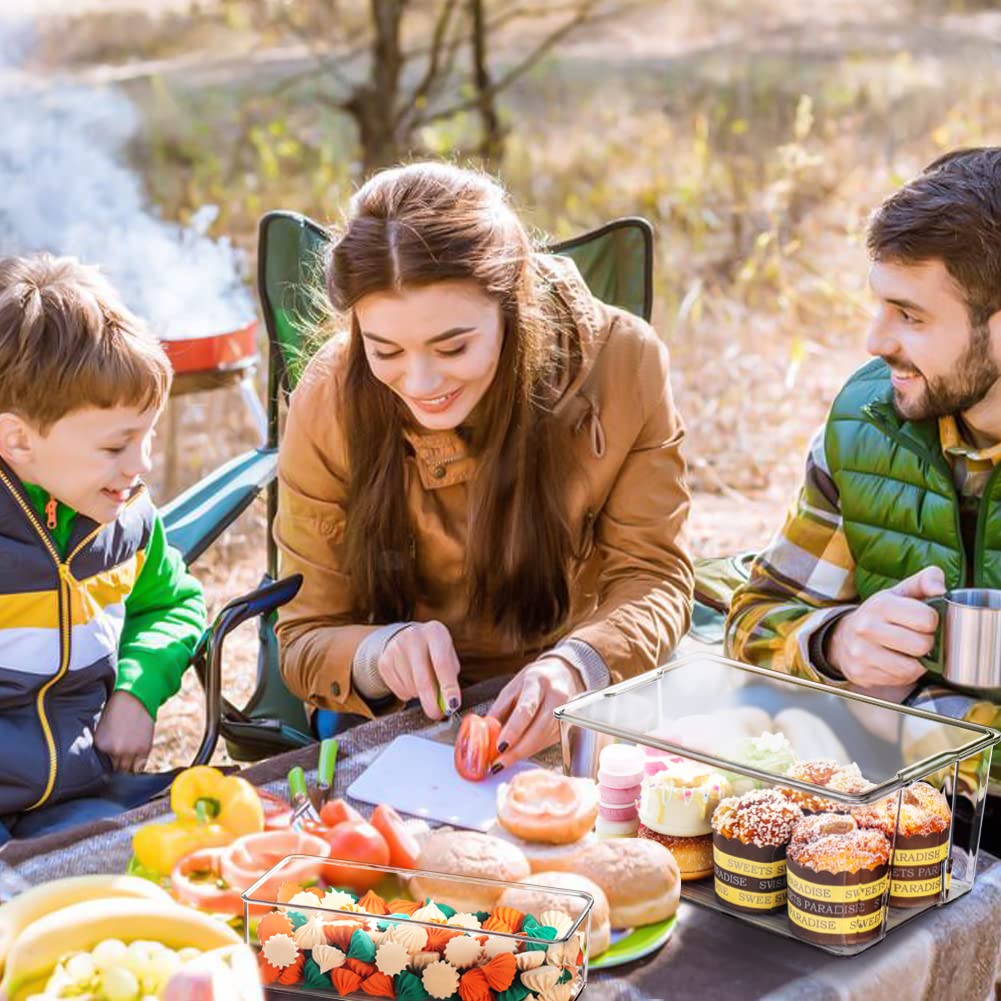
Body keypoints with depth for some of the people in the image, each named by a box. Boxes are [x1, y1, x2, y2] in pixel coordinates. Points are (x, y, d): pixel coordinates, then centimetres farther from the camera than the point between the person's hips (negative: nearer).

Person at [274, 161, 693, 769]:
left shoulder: (622, 360, -13)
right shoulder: (329, 402, -13)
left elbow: (654, 579, -8)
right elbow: (306, 643, -6)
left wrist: (577, 665, -30)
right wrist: (380, 653, -30)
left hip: (578, 722, 1)